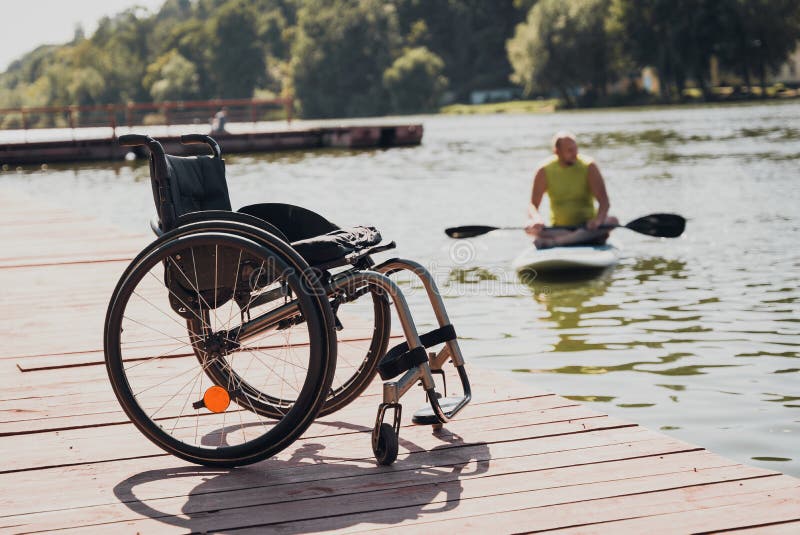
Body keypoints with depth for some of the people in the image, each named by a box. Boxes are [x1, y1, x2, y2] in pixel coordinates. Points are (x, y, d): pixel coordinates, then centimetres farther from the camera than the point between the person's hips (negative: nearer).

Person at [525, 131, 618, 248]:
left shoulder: (588, 167, -5)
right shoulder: (545, 171, -3)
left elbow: (604, 201, -11)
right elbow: (532, 205, -4)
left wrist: (598, 219, -33)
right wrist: (537, 219, -28)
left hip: (587, 226, 0)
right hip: (558, 229, 0)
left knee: (612, 221, -29)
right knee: (530, 227, -27)